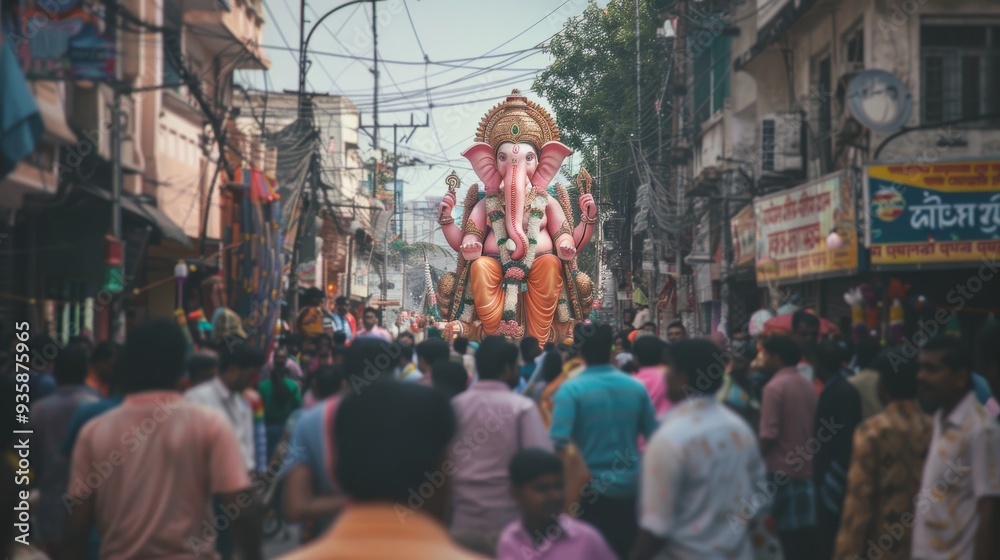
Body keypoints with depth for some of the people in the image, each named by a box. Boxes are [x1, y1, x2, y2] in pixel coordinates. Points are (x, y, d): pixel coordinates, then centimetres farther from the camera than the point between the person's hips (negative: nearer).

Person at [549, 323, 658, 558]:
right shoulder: (636, 387, 1)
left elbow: (559, 443, -21)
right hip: (631, 487, 4)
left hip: (591, 490, -4)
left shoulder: (571, 390, -13)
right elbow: (653, 435, 8)